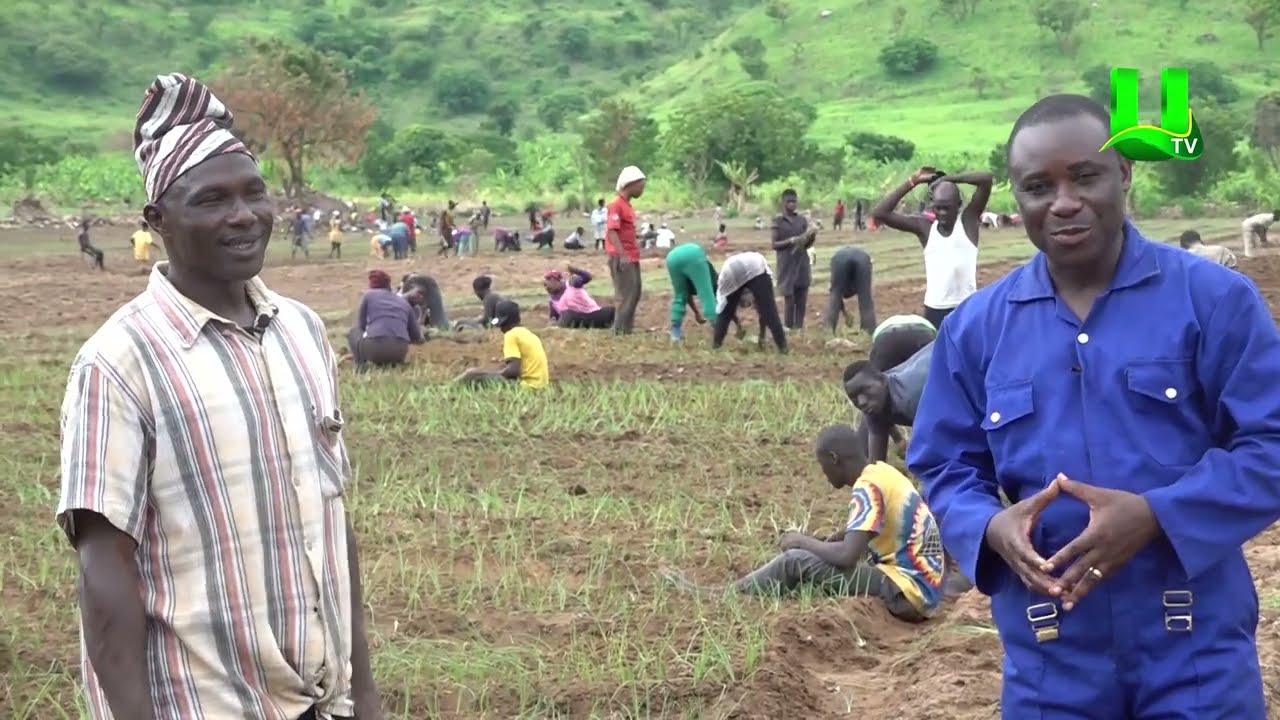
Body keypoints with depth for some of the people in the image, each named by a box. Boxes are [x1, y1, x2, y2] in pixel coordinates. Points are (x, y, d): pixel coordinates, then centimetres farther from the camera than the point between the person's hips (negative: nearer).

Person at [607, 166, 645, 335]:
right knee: (626, 295, -9)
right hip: (622, 258, -10)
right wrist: (622, 255, -27)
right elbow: (612, 231, -21)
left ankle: (627, 329, 19)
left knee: (635, 294, 13)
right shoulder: (616, 205, -14)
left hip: (631, 257, 10)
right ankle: (620, 332, -5)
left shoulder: (627, 205, 15)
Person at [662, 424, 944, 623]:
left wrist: (803, 541, -7)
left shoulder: (868, 489, -16)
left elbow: (846, 556, -25)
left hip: (907, 593, -10)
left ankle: (724, 597, 2)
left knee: (796, 562, -10)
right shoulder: (881, 472, 12)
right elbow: (860, 534, 27)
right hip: (923, 590, 10)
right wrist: (818, 543, 11)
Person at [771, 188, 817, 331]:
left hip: (802, 263, 4)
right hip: (787, 265, -4)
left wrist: (812, 236, -8)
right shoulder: (778, 221, -1)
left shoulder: (802, 219, 9)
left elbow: (807, 244, 13)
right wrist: (791, 241, -18)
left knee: (802, 299, 3)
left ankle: (799, 329, 9)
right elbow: (774, 244, -5)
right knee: (789, 299, -4)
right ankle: (788, 329, 3)